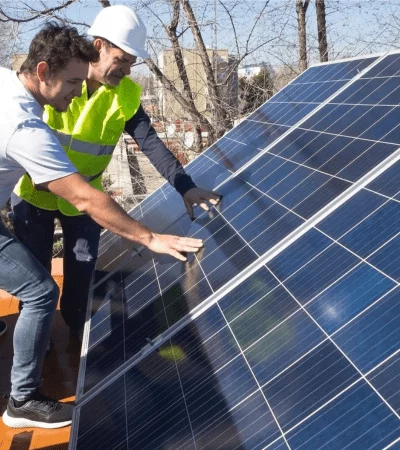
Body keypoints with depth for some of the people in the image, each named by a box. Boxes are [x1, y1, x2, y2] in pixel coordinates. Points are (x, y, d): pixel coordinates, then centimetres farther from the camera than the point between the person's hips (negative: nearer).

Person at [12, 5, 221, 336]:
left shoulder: (126, 95, -12)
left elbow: (151, 143, -18)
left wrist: (184, 185, -30)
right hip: (34, 191, -1)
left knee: (83, 266, 8)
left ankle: (77, 325, 34)